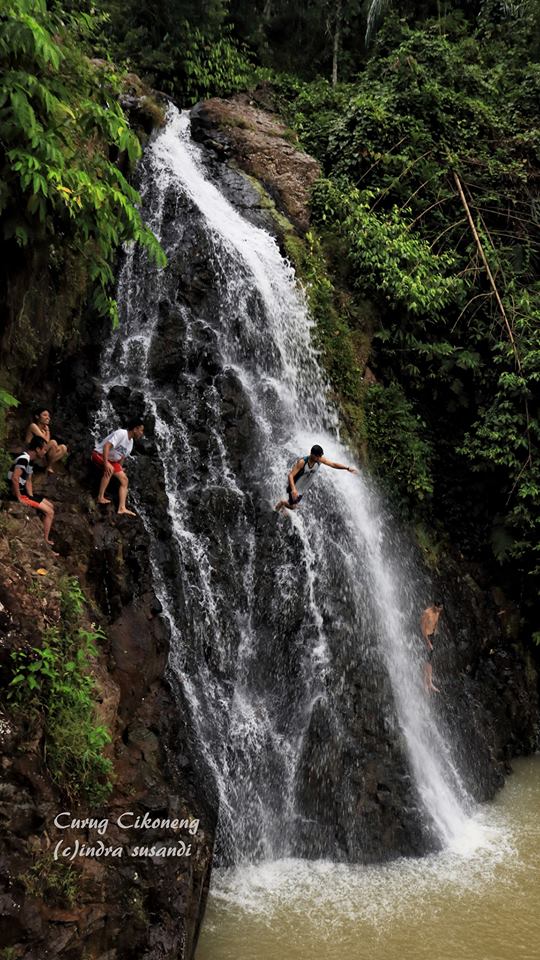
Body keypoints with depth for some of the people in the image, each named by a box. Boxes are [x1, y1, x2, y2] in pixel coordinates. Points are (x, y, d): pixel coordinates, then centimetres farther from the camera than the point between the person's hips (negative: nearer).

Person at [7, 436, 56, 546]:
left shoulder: (30, 460, 11)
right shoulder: (24, 459, -22)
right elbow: (14, 479, -32)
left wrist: (32, 497, 3)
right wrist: (19, 499, -24)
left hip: (23, 492, 10)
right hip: (17, 494, -10)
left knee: (50, 506, 14)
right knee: (49, 512, -9)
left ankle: (44, 537, 13)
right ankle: (45, 540, -2)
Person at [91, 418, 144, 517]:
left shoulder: (130, 442, 6)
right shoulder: (121, 434, -24)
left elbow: (122, 457, 15)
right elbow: (106, 446, -33)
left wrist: (119, 469, 11)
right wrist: (106, 463, -40)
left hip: (111, 460, 9)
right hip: (99, 454, -9)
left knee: (124, 480, -3)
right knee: (110, 470, -37)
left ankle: (122, 508, -11)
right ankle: (100, 497, -30)